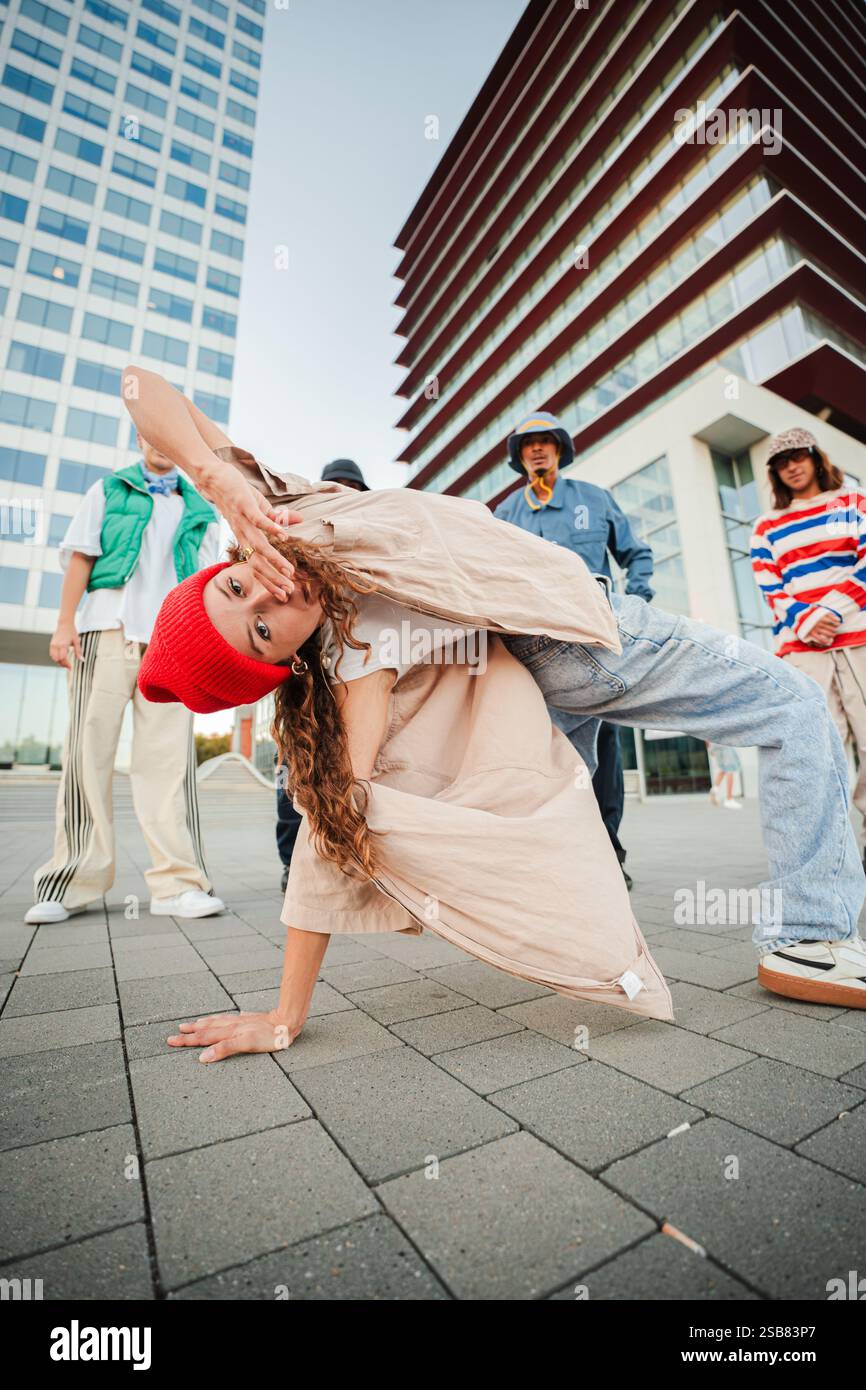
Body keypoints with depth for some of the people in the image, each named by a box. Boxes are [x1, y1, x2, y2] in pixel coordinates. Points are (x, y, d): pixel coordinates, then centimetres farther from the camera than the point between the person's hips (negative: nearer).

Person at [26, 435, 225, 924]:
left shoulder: (199, 509, 21)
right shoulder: (109, 490, 19)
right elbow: (80, 555, 10)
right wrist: (65, 623, -2)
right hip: (107, 626, 0)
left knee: (169, 758, -7)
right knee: (90, 750, -3)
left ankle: (178, 883, -6)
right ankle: (73, 881, 5)